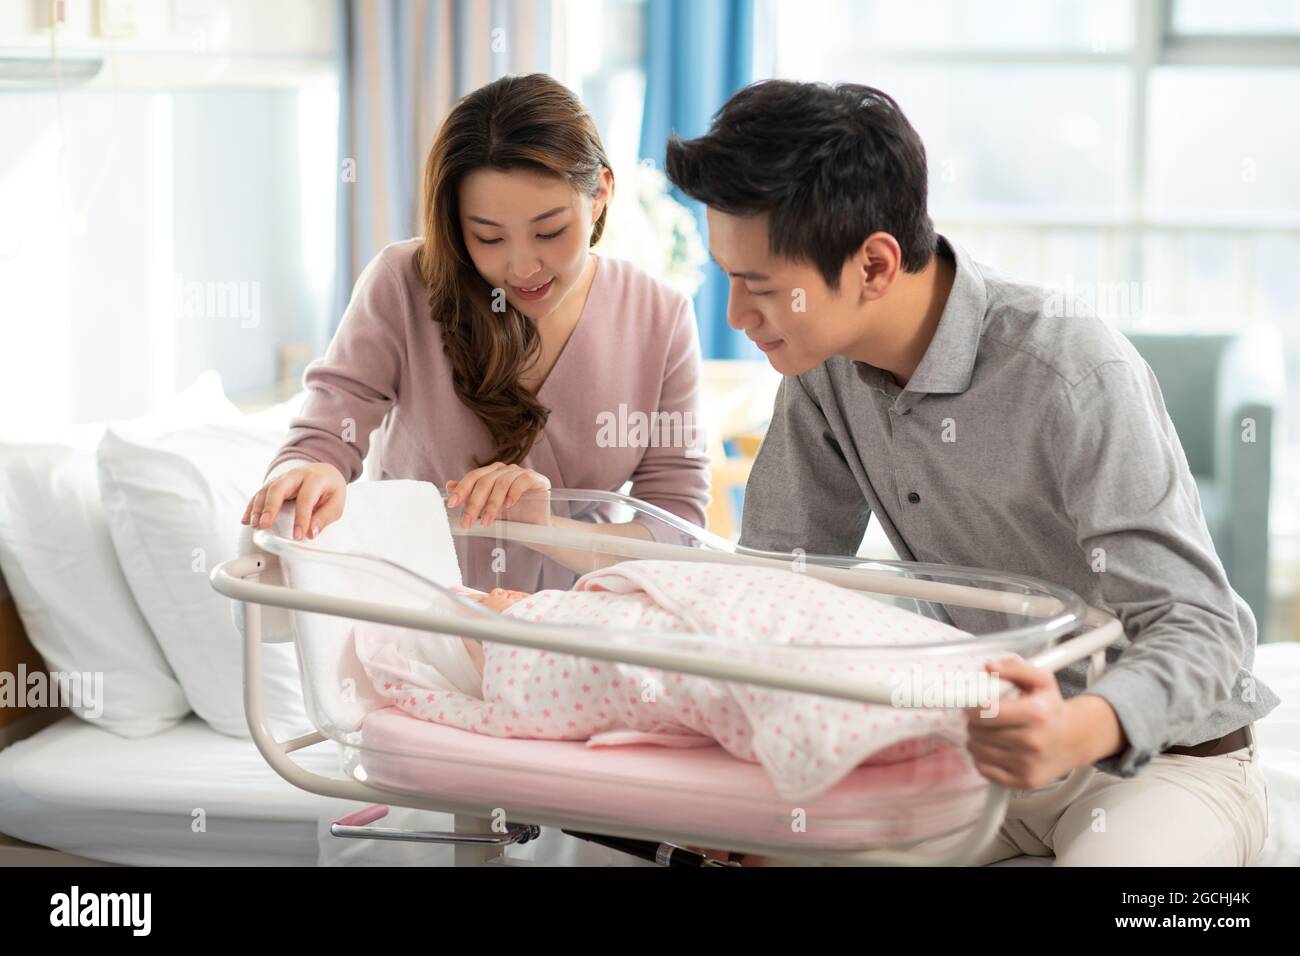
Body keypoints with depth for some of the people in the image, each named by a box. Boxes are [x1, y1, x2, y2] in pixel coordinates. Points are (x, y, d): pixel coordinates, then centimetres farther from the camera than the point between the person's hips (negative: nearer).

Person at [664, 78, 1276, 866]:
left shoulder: (1074, 377, -27)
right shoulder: (825, 364, -5)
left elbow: (1199, 631, -28)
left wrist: (1081, 731, -48)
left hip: (1162, 751, -6)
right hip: (984, 740, 6)